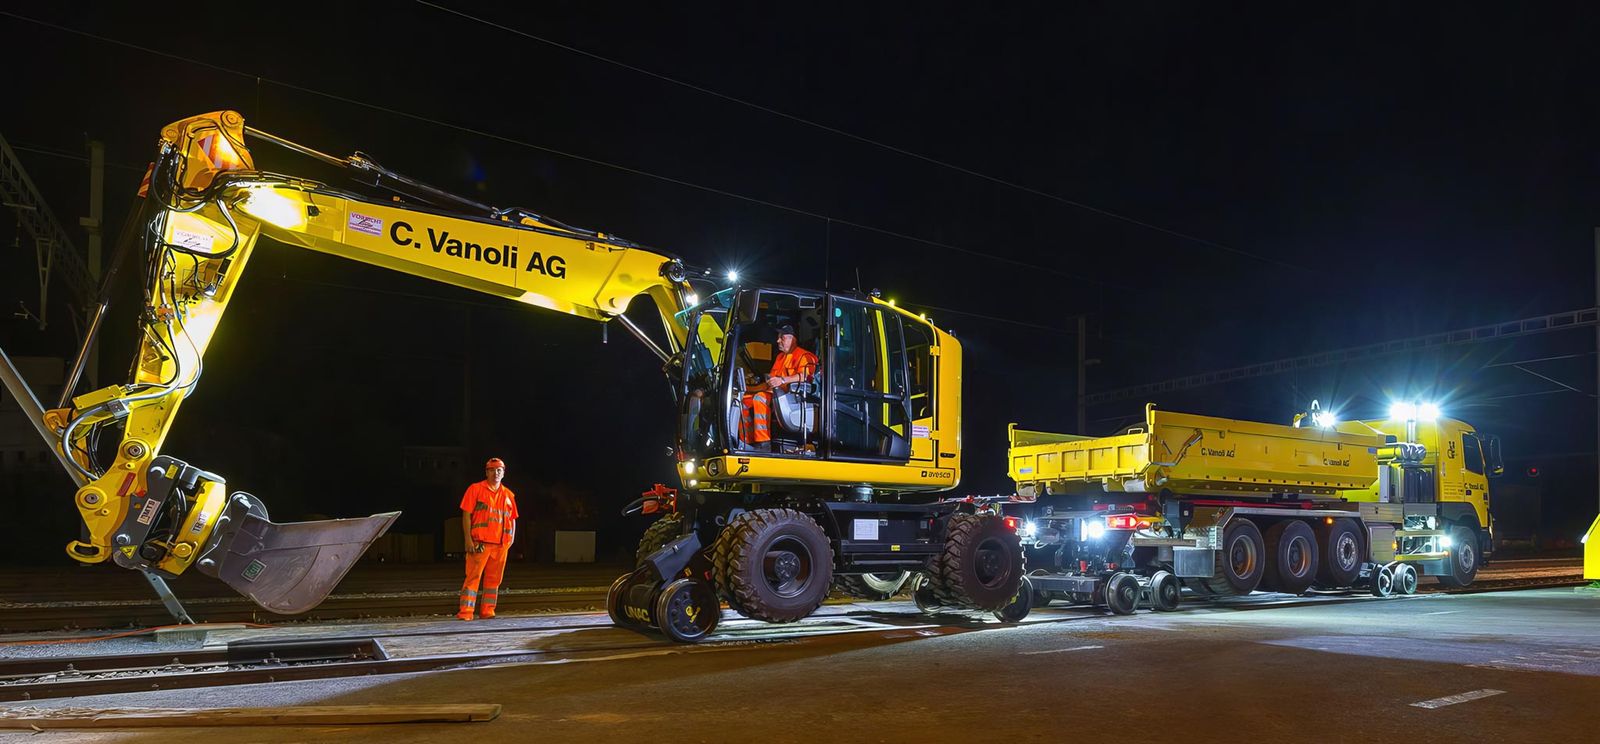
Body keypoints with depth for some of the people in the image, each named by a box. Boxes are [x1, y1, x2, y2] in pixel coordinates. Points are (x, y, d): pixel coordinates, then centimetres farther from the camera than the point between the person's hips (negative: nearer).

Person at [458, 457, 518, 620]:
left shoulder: (508, 495, 15)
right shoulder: (475, 489, 3)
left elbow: (512, 519, 20)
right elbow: (466, 515, -1)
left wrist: (511, 539, 7)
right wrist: (468, 539, -9)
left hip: (501, 544, 4)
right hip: (479, 542, -4)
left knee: (494, 578, 5)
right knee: (473, 576, -8)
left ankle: (487, 610, 12)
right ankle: (466, 611, -8)